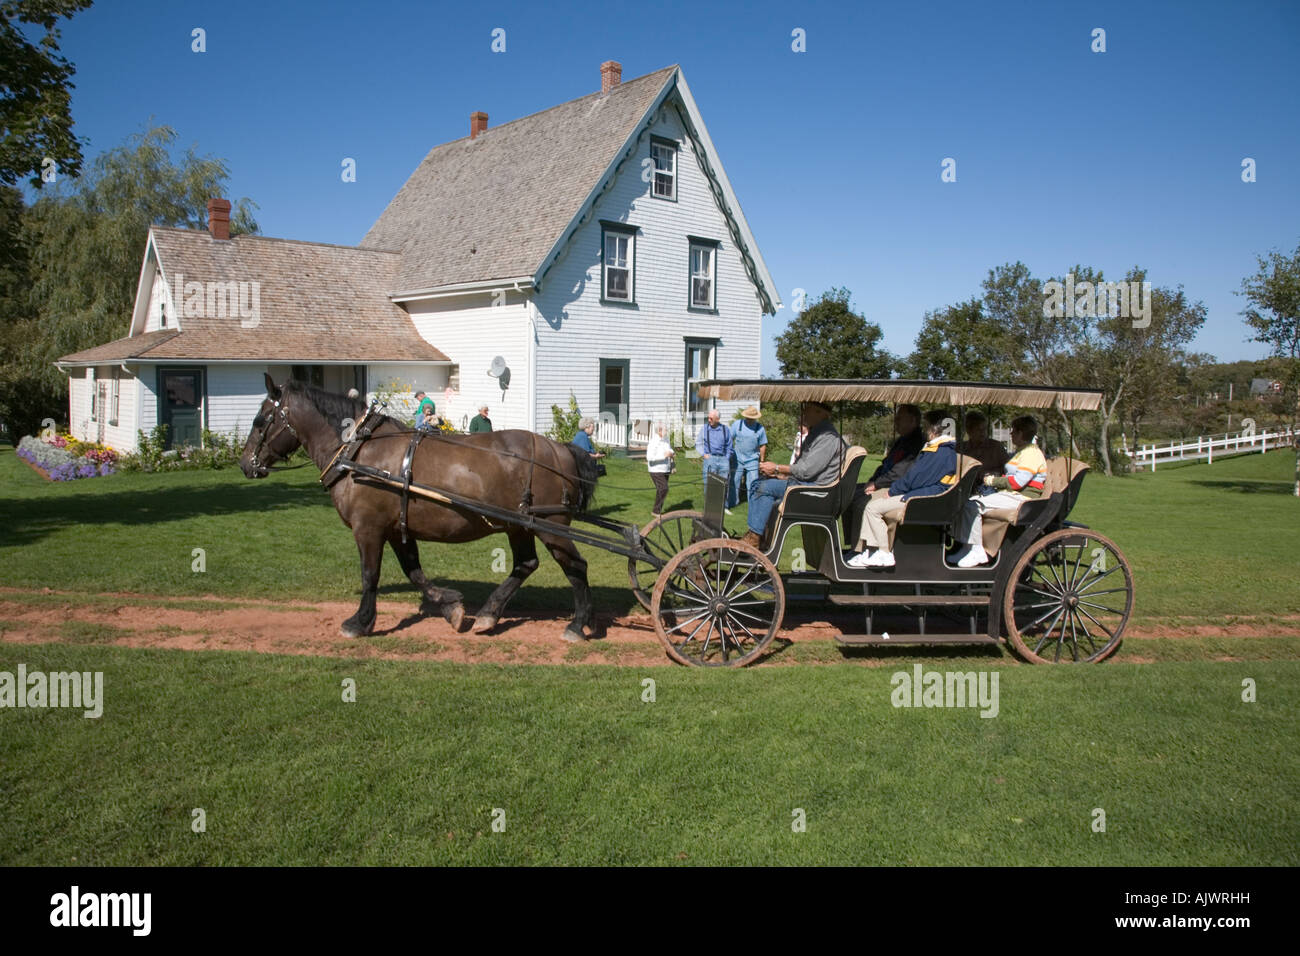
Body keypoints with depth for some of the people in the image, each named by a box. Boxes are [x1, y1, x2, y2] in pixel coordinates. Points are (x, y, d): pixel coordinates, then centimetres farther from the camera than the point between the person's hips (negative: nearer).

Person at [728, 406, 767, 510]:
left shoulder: (760, 428, -1)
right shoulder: (737, 424, -1)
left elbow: (762, 446, 6)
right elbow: (730, 440, 6)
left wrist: (762, 461, 7)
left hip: (752, 461, -1)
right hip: (737, 460, 1)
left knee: (753, 484, -3)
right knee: (734, 483, 7)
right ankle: (730, 504, 18)